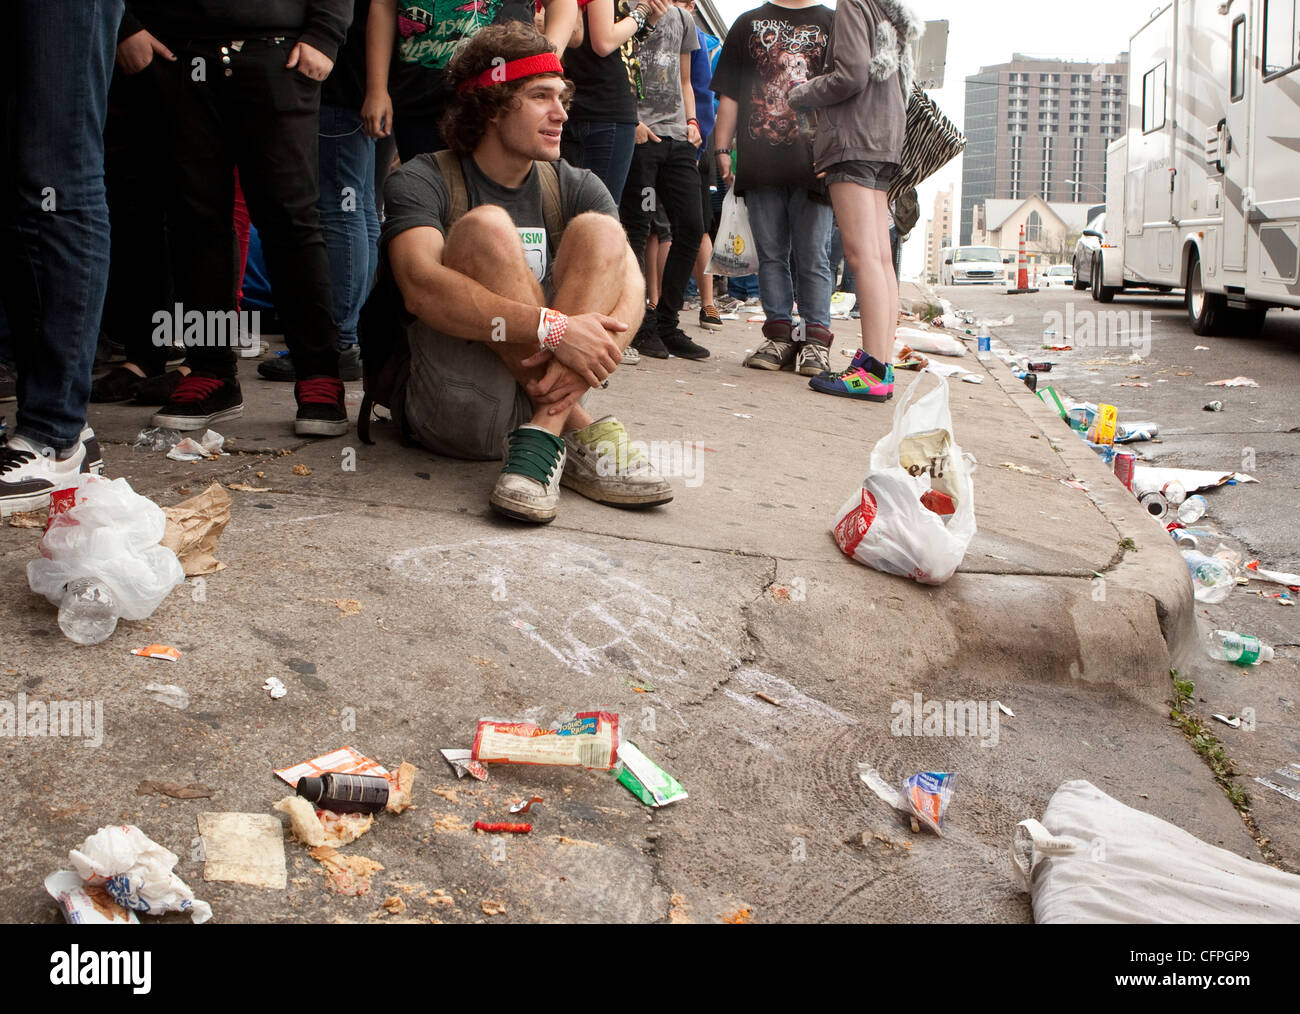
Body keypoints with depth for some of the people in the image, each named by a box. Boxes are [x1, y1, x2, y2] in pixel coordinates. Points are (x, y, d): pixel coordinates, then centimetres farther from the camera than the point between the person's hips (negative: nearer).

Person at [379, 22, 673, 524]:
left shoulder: (574, 188, 11)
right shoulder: (421, 183, -3)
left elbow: (630, 283, -5)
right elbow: (421, 289, -23)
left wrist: (595, 343, -29)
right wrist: (554, 327, -33)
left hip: (546, 383, 4)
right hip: (447, 408, -4)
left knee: (598, 230, -12)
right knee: (485, 226, -22)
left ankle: (543, 436, -30)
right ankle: (583, 437, -27)